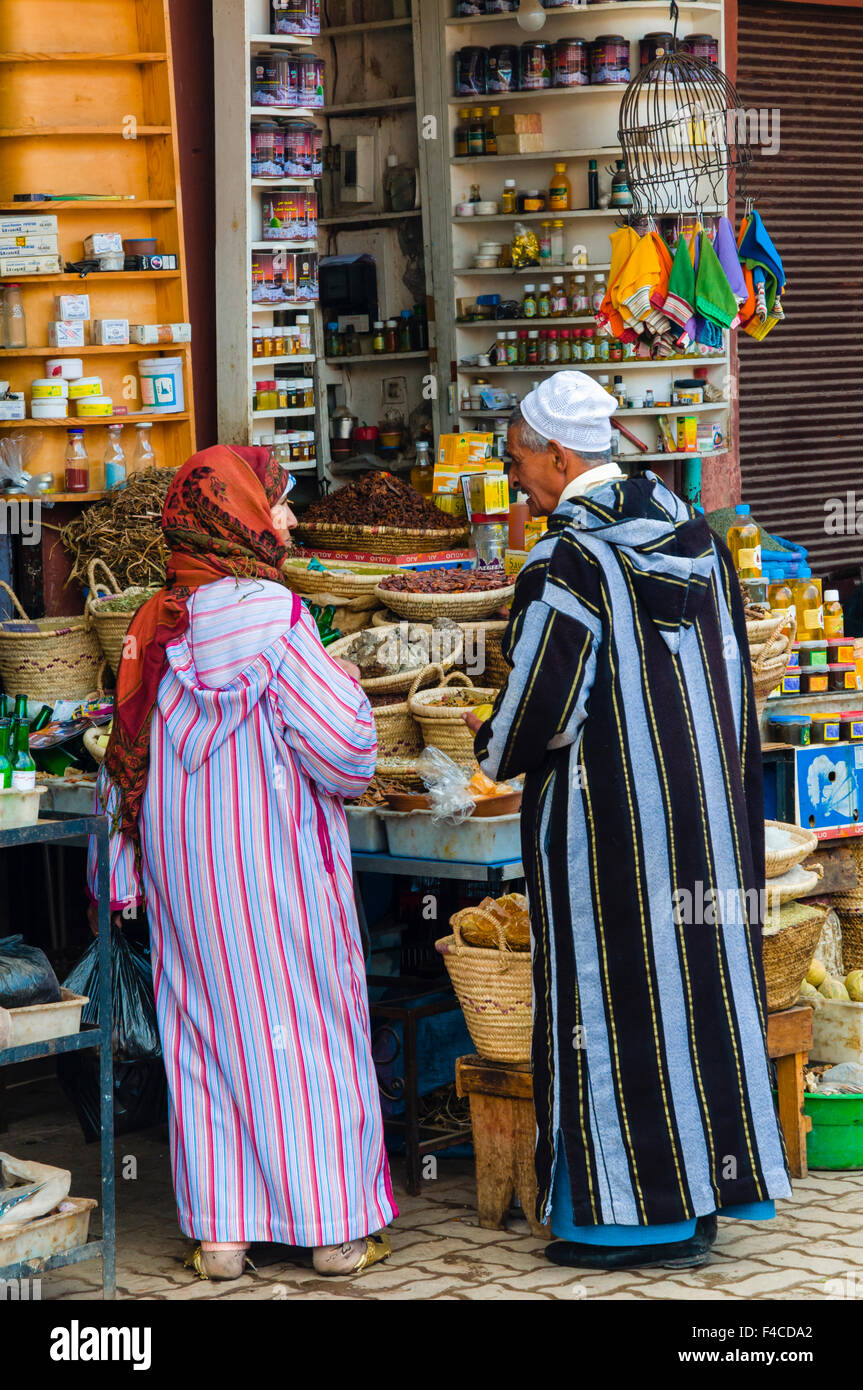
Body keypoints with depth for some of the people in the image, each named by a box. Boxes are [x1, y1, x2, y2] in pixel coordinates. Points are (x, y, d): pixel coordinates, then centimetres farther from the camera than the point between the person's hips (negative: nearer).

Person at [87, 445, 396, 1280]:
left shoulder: (154, 623, 2)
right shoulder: (270, 616, -16)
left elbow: (129, 753, 7)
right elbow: (342, 742, -18)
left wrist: (136, 869, 14)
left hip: (182, 864, 5)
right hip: (276, 858, -5)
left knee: (206, 1030, 10)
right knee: (307, 1024, 5)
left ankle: (221, 1233, 12)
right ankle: (334, 1227, 13)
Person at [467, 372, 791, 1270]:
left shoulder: (567, 562, -17)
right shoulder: (692, 533, 7)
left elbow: (539, 709, -16)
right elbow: (734, 676, 12)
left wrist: (491, 751, 5)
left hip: (609, 820, -8)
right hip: (705, 809, 8)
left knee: (614, 989, 1)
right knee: (696, 979, 12)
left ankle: (634, 1211, 7)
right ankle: (702, 1192, 20)